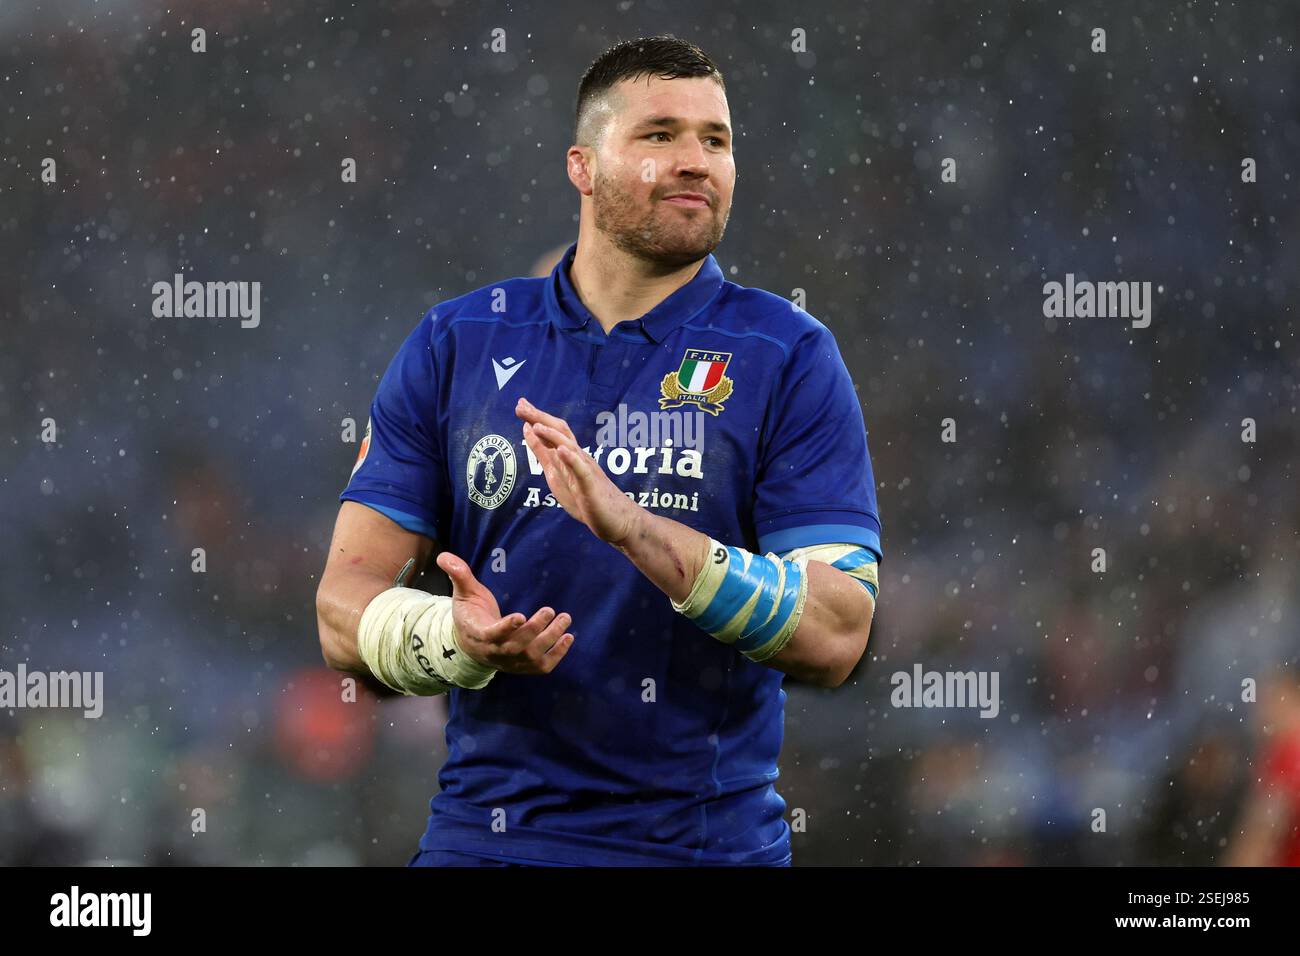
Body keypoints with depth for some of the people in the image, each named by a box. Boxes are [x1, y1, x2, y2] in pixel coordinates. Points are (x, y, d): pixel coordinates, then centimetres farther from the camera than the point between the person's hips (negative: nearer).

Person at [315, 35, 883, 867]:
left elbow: (837, 636, -13)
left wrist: (640, 533, -26)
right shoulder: (455, 346, 3)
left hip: (711, 839, -1)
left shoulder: (789, 356, -3)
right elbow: (346, 609, -1)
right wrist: (456, 642, -22)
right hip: (487, 834, 1)